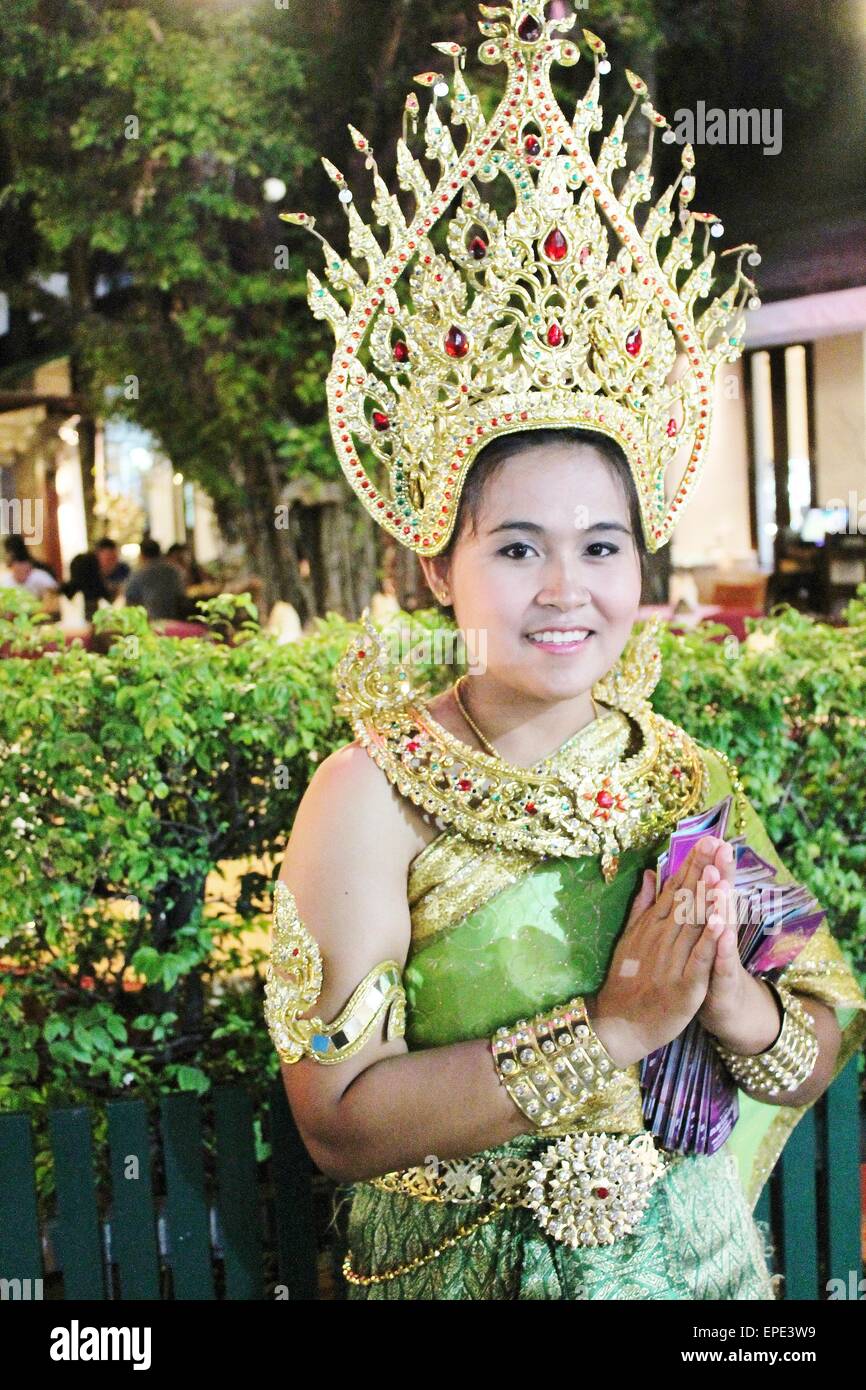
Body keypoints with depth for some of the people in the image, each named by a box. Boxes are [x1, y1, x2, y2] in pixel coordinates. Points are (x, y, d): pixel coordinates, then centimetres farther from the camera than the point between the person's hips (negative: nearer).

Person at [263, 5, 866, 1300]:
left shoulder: (692, 777, -5)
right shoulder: (369, 794, -17)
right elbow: (337, 1121, -21)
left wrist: (742, 1011, -21)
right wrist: (609, 1032, -27)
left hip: (702, 1267, 4)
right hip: (459, 1272, -3)